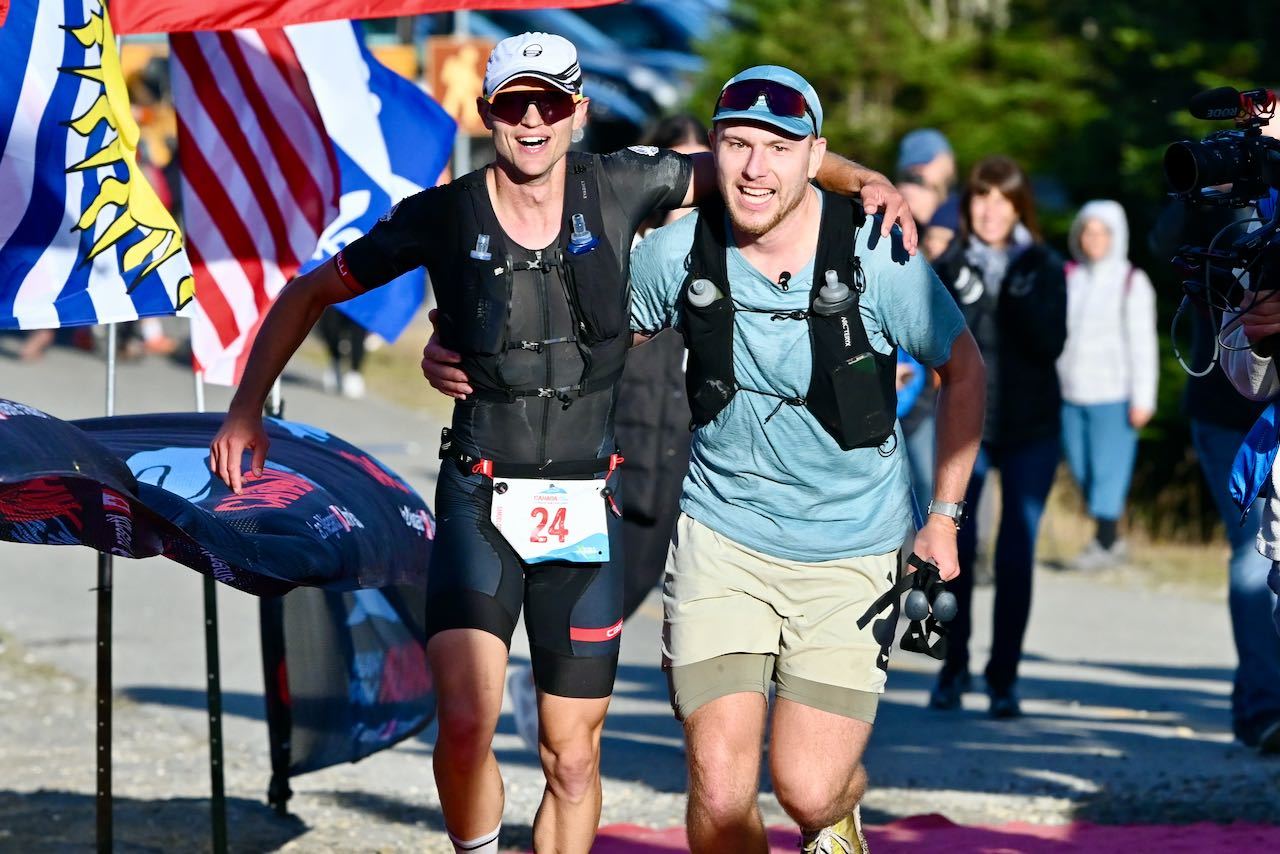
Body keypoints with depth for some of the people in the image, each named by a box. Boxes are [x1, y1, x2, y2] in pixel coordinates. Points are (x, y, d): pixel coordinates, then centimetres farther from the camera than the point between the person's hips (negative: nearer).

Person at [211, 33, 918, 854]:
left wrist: (862, 178, -2)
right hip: (480, 501, -2)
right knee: (465, 722, -22)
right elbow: (308, 295, 6)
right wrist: (247, 409, -2)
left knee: (574, 761, 6)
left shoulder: (618, 189, -2)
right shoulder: (443, 217, -4)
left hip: (586, 509, 2)